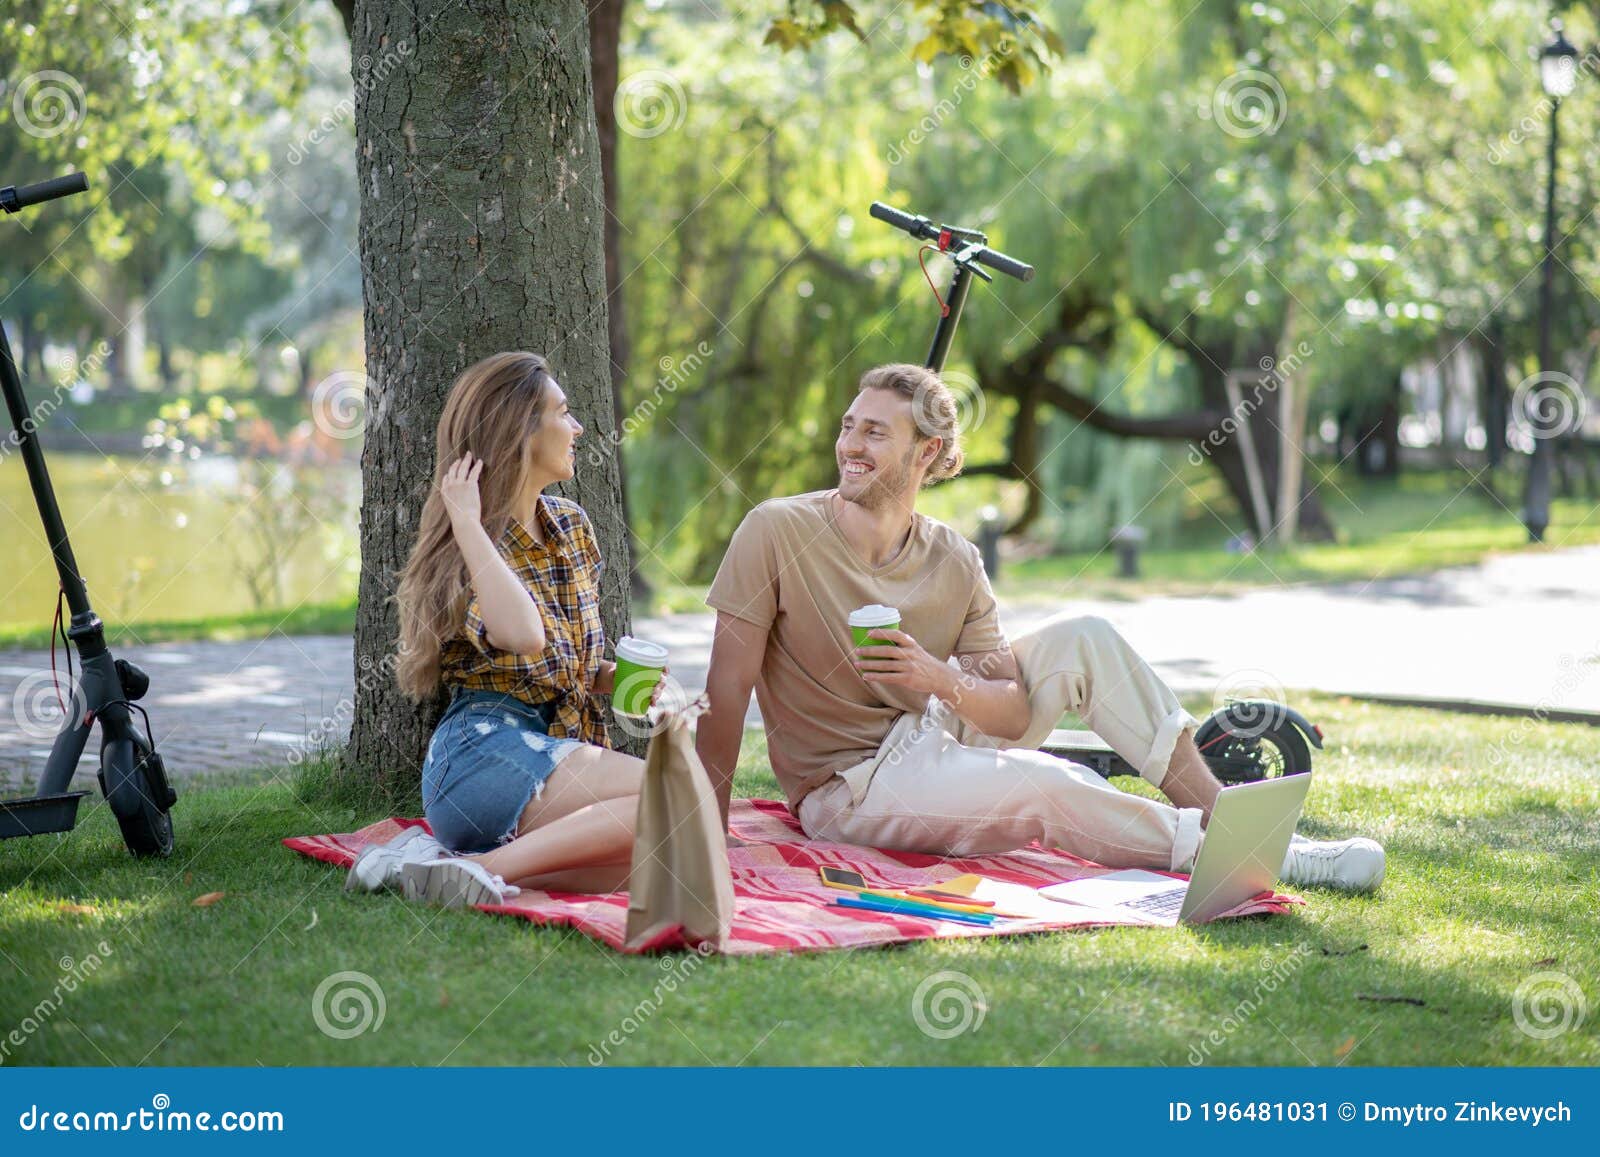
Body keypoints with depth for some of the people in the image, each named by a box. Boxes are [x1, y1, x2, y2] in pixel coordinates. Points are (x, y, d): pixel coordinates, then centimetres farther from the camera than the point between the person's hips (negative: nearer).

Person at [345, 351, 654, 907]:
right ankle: (482, 867, -27)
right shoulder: (468, 543, -5)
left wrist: (614, 675, 4)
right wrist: (467, 522, -19)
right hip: (485, 752, -7)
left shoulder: (572, 526, 17)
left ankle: (435, 860, -21)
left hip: (561, 748, 7)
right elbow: (524, 637, -27)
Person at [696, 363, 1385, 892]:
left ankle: (1216, 807, -10)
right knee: (1049, 786, -29)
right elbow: (728, 685, -16)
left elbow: (1016, 712, -4)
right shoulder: (778, 532, -15)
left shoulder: (954, 563, -2)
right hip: (844, 789, -6)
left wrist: (947, 683, -26)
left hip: (931, 736, 6)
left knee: (1081, 638, -6)